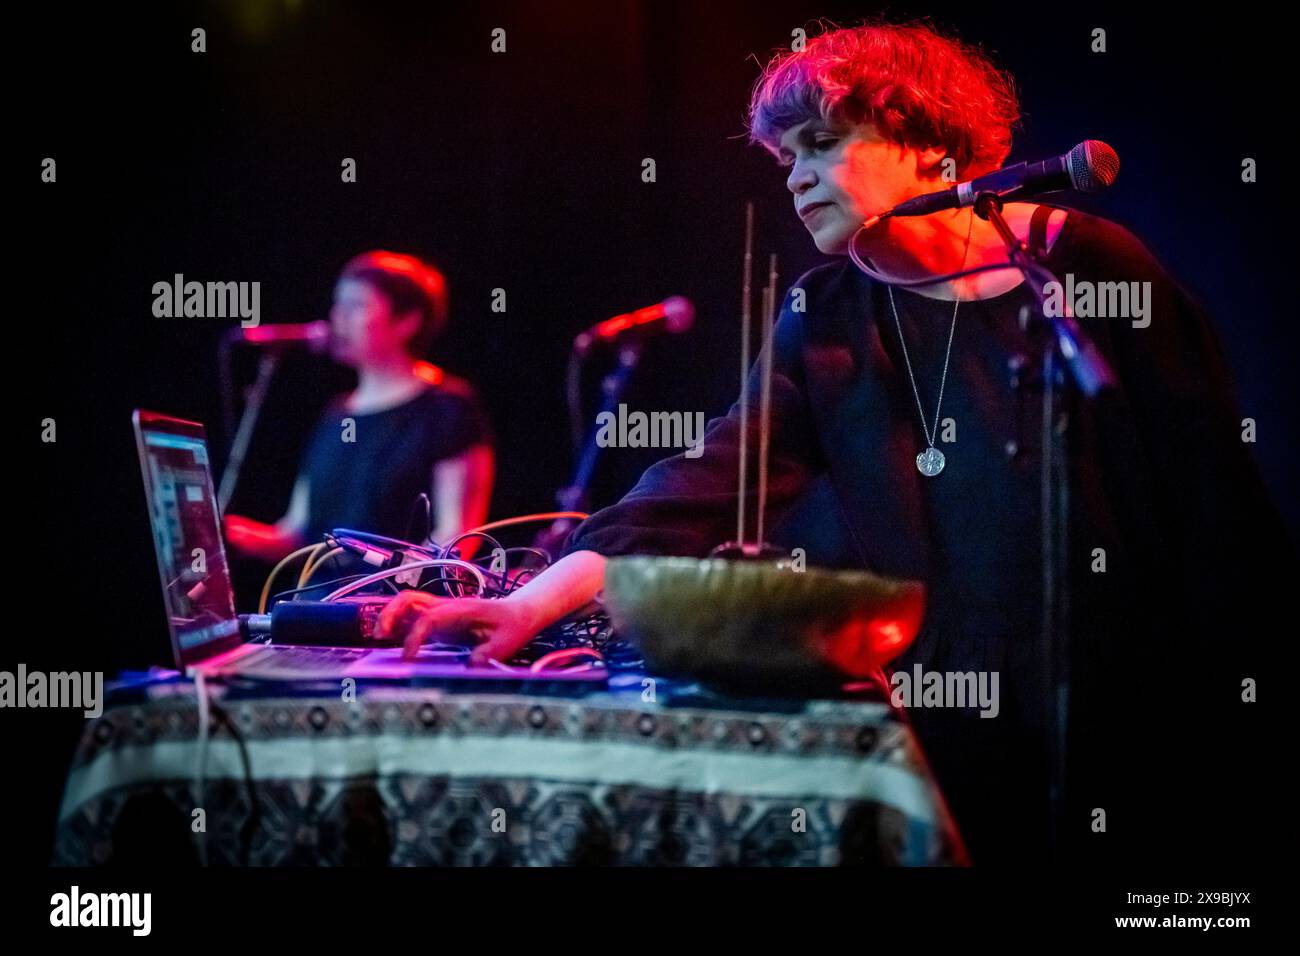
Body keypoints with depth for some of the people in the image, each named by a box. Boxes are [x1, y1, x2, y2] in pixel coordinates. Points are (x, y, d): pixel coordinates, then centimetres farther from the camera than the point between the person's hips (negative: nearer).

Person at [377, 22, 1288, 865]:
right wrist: (542, 599, -23)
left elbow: (1214, 498, -3)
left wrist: (1223, 708, -7)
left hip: (1122, 723, -3)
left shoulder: (1090, 266, -3)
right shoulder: (827, 319, 7)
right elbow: (715, 478, -8)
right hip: (935, 741, 3)